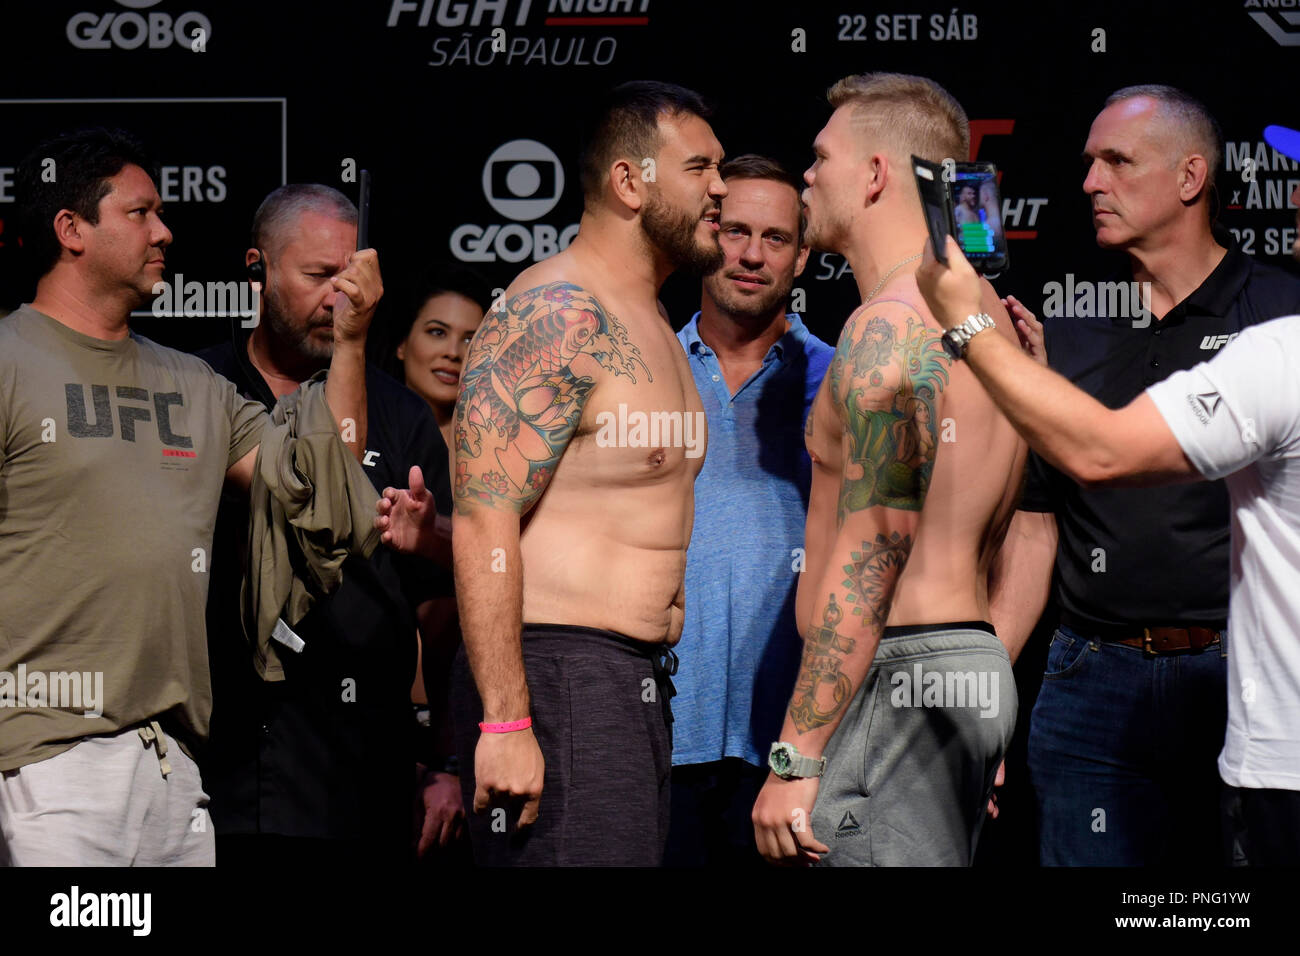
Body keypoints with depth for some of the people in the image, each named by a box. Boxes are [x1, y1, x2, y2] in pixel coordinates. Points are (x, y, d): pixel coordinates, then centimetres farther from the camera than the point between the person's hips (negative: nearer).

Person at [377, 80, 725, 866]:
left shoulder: (652, 326, 21)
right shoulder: (555, 315, -12)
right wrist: (505, 722, -24)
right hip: (556, 680, -10)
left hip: (638, 687, 10)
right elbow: (486, 524, -20)